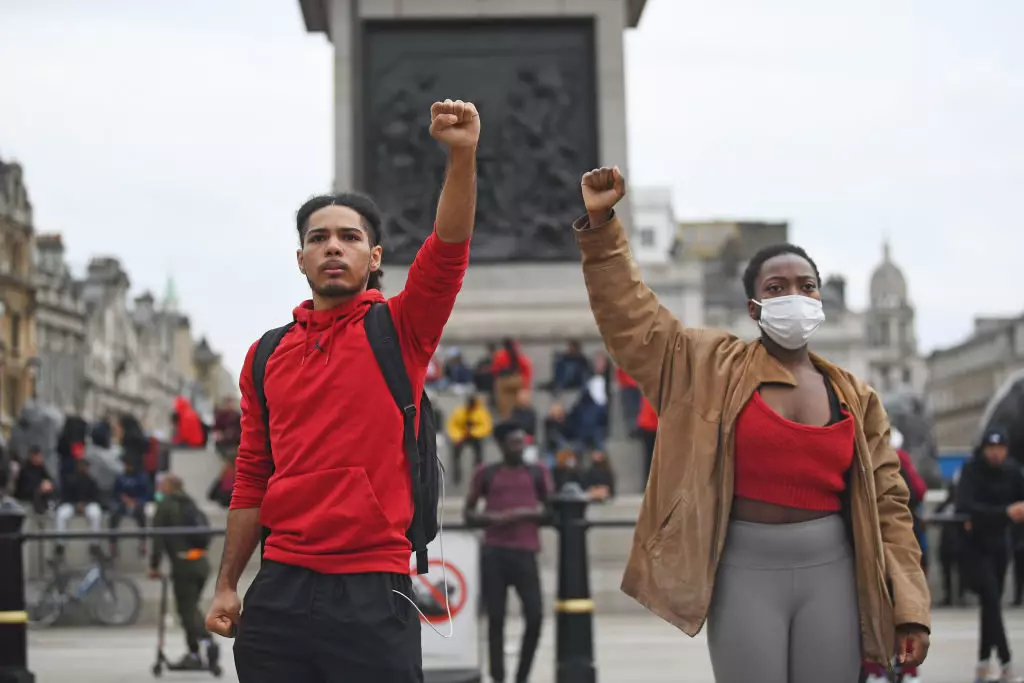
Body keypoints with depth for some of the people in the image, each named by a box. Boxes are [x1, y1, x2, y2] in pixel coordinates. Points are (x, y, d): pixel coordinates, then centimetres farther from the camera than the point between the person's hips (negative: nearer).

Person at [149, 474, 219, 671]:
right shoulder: (191, 504, 17)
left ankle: (206, 641, -25)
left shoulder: (165, 505, -3)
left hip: (183, 564, -7)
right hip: (202, 563, 7)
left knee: (187, 609, -4)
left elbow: (158, 538, -8)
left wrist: (154, 565, -4)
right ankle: (194, 654, 16)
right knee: (192, 607, 16)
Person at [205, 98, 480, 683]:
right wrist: (228, 585, 12)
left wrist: (463, 156, -29)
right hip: (281, 588, 3)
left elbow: (449, 249, -15)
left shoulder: (399, 329, 3)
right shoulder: (267, 355, 12)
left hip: (374, 589, -3)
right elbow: (252, 479, 15)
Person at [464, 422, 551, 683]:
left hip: (525, 553, 1)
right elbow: (468, 514, 11)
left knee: (535, 616, -8)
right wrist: (491, 518, -9)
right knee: (496, 618, -2)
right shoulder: (486, 473, 8)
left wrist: (526, 513, -9)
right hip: (493, 553, -1)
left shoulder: (537, 473, 10)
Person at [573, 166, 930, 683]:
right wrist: (601, 225, -14)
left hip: (830, 573, 2)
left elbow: (887, 503, 8)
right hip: (745, 572, -2)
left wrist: (910, 609, 2)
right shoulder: (713, 368, 3)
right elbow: (632, 318, -3)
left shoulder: (855, 397, 9)